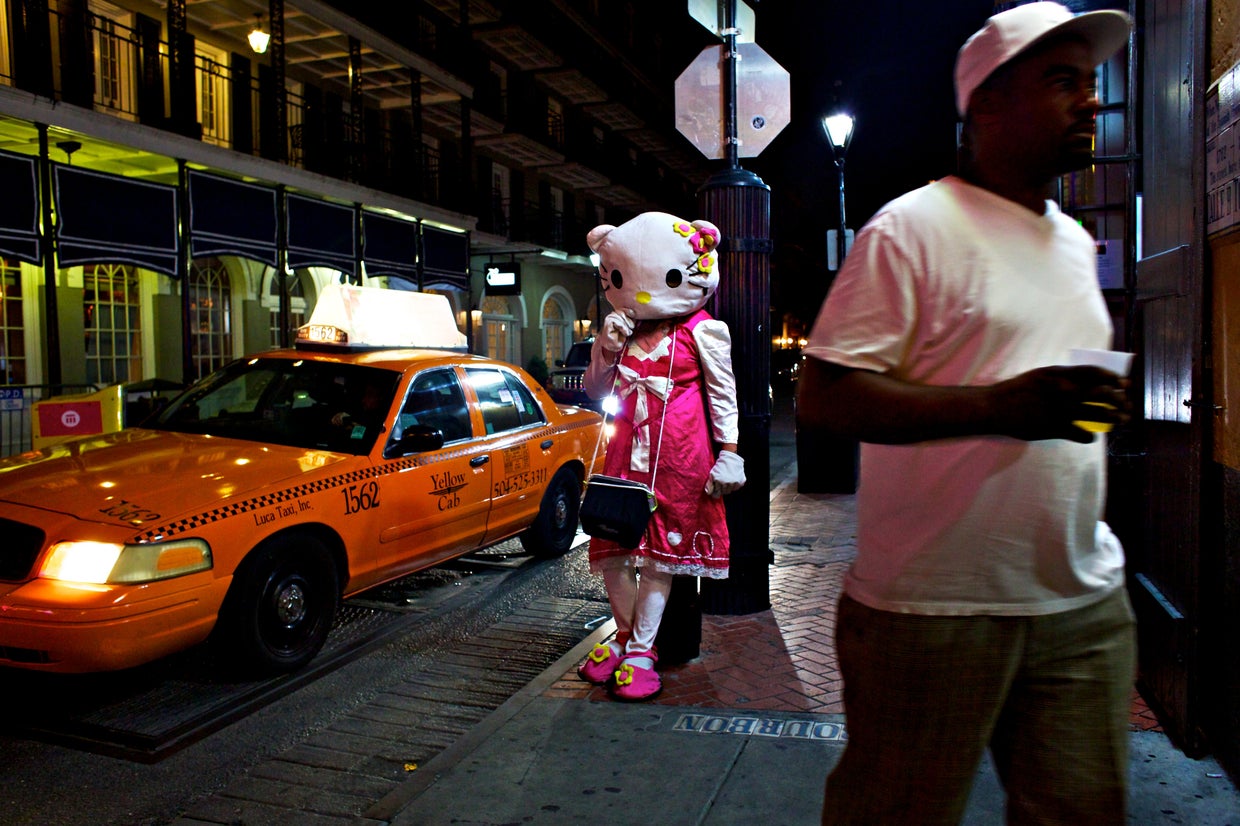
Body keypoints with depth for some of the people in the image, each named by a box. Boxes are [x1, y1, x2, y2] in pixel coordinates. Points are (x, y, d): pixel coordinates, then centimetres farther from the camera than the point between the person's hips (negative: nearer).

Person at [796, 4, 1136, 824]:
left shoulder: (1076, 242, 17)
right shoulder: (914, 228, -9)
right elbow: (823, 397, -18)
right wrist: (999, 407, -26)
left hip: (1085, 603, 8)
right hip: (936, 609, -7)